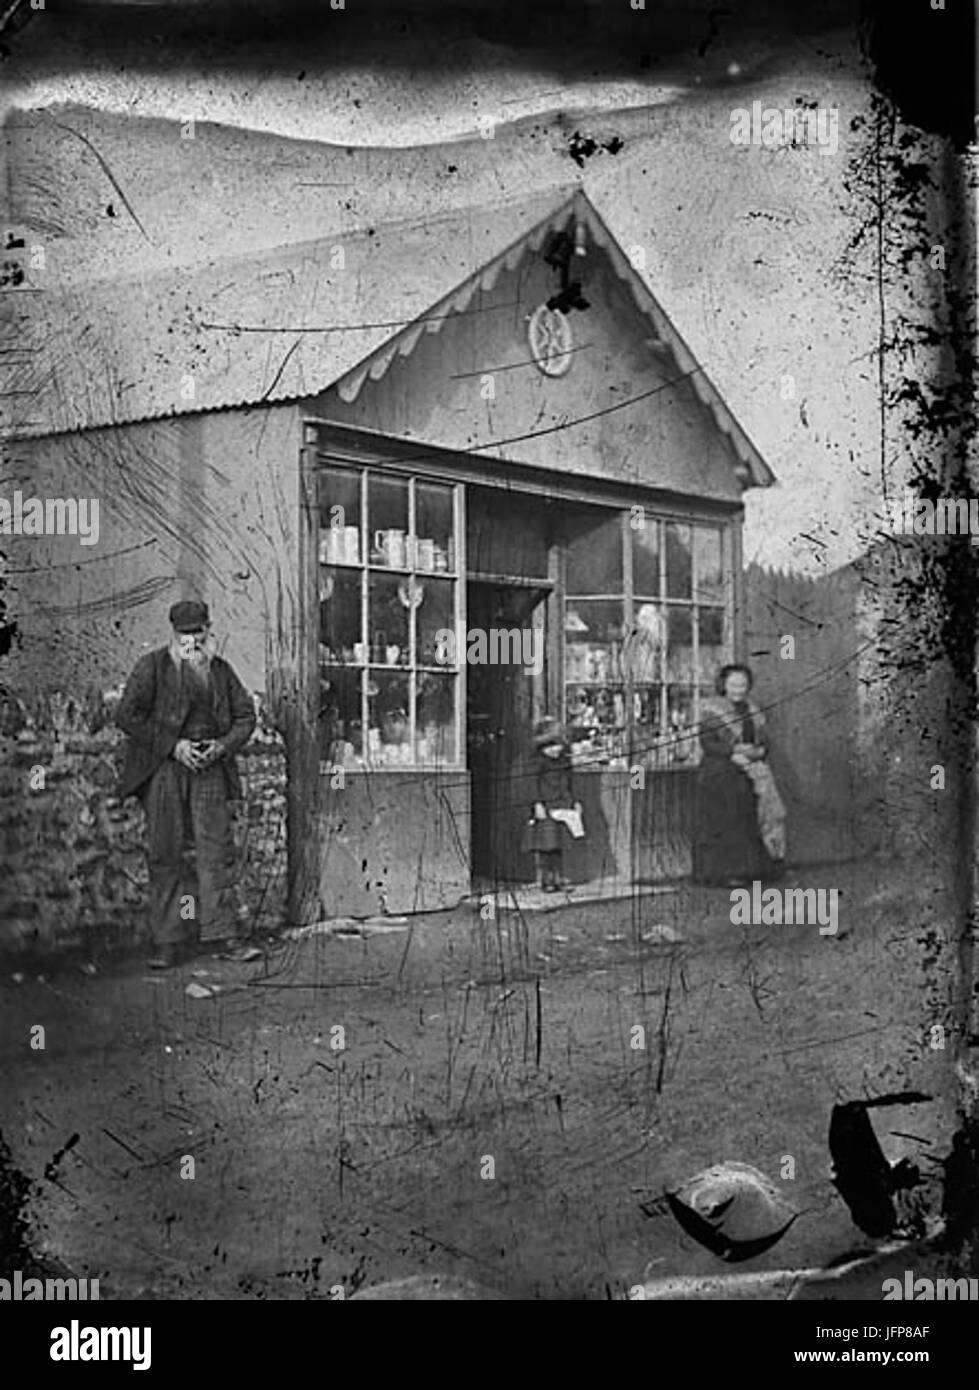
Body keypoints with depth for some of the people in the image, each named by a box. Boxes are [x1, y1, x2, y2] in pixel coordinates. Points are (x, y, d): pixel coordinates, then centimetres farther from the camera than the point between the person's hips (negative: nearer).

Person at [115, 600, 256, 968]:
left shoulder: (220, 669, 14)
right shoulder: (152, 666, 3)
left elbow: (245, 716, 18)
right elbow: (127, 715, -5)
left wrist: (222, 745, -1)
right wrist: (173, 745, -11)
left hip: (210, 768, 2)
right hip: (163, 768, -2)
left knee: (217, 848, -3)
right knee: (164, 853, -2)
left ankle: (224, 934, 2)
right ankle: (170, 943, 2)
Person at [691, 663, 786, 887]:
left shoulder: (753, 711, 14)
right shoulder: (712, 711, -3)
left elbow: (764, 741, 13)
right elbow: (707, 743, -10)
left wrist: (759, 751, -10)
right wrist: (735, 749, -19)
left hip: (749, 774, 5)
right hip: (720, 774, -5)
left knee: (749, 821, 1)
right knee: (724, 822, -8)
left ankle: (748, 867, 7)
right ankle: (726, 871, -5)